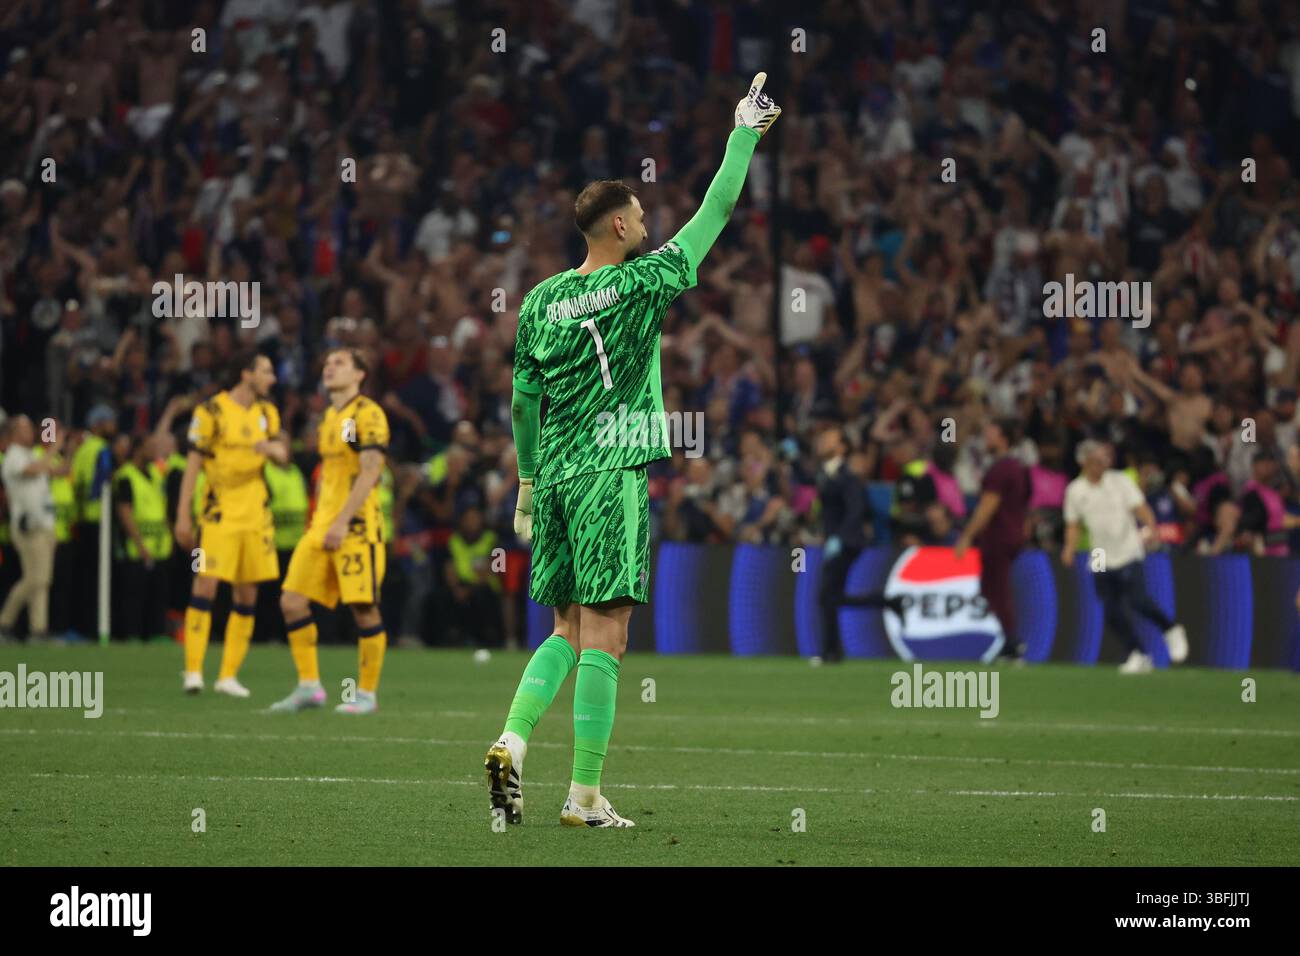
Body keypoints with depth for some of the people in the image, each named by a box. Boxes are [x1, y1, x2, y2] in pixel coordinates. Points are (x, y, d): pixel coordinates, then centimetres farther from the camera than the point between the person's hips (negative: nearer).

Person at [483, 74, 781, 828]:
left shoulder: (541, 300, 9)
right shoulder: (642, 283, -5)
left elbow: (524, 398, 14)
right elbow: (718, 209, 2)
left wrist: (528, 481, 23)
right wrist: (746, 133, 11)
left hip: (556, 474, 6)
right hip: (614, 474, -6)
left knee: (568, 631, 14)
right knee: (605, 636, -5)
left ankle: (513, 742, -7)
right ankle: (586, 795, -8)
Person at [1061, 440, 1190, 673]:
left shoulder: (1120, 481, 0)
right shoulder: (1075, 491, 6)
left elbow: (1140, 508, -6)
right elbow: (1073, 525, 12)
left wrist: (1151, 528, -24)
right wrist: (1070, 548, -5)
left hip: (1128, 555, -3)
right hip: (1101, 560, 3)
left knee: (1137, 600, -17)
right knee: (1113, 612, -1)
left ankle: (1171, 630, 6)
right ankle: (1138, 656, 9)